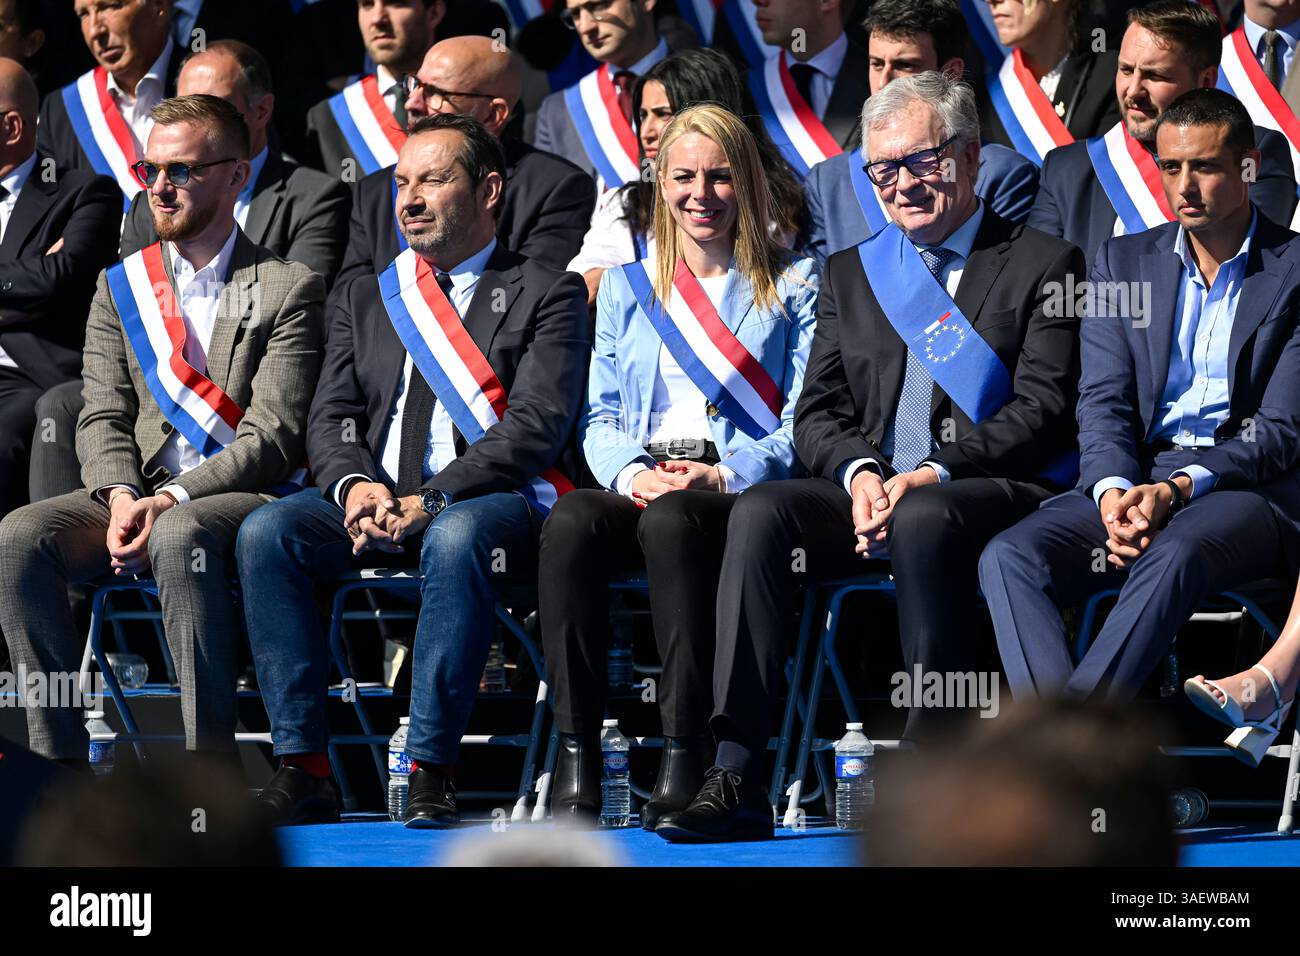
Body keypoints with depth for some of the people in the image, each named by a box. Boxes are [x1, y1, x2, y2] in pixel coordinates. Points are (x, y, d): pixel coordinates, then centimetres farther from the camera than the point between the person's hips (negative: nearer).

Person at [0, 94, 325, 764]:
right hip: (136, 490, 5)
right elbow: (103, 415, 10)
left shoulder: (288, 288, 2)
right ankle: (57, 758, -22)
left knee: (180, 536, -39)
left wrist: (171, 501, -19)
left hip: (239, 497, -5)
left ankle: (210, 762, -35)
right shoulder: (121, 286, 18)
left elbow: (273, 437, -7)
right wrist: (120, 496, -12)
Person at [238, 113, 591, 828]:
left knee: (456, 537, -39)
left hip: (492, 503, -4)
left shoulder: (547, 295, 7)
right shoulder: (363, 298, 23)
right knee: (266, 533, -24)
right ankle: (302, 767, -24)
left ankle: (431, 771, -36)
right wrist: (355, 485, -11)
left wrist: (430, 500, -19)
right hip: (374, 501, 4)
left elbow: (538, 425, -7)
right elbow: (331, 419, 14)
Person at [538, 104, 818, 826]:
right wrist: (633, 473, -7)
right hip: (640, 487, 3)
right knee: (572, 519, -33)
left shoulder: (794, 286, 12)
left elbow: (805, 421, 3)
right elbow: (601, 417, 16)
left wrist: (723, 474, -14)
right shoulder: (626, 288, 23)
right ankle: (577, 760, -36)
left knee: (672, 521, -39)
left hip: (744, 491, -3)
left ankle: (687, 759, -39)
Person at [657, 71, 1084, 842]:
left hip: (1003, 496, -4)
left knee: (923, 519, -38)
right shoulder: (852, 273, 21)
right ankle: (736, 778, -31)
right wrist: (859, 473, -10)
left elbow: (1044, 410, -5)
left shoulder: (1044, 264, 6)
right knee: (760, 512, -25)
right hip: (869, 495, 4)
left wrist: (932, 475, -17)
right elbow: (818, 411, 13)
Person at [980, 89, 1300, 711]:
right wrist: (1114, 491, -15)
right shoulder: (1123, 261, 15)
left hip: (1249, 488, -4)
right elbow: (1103, 403, 7)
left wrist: (1177, 490, -20)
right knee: (1008, 557, -25)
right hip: (1134, 478, 4)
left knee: (1172, 557, -38)